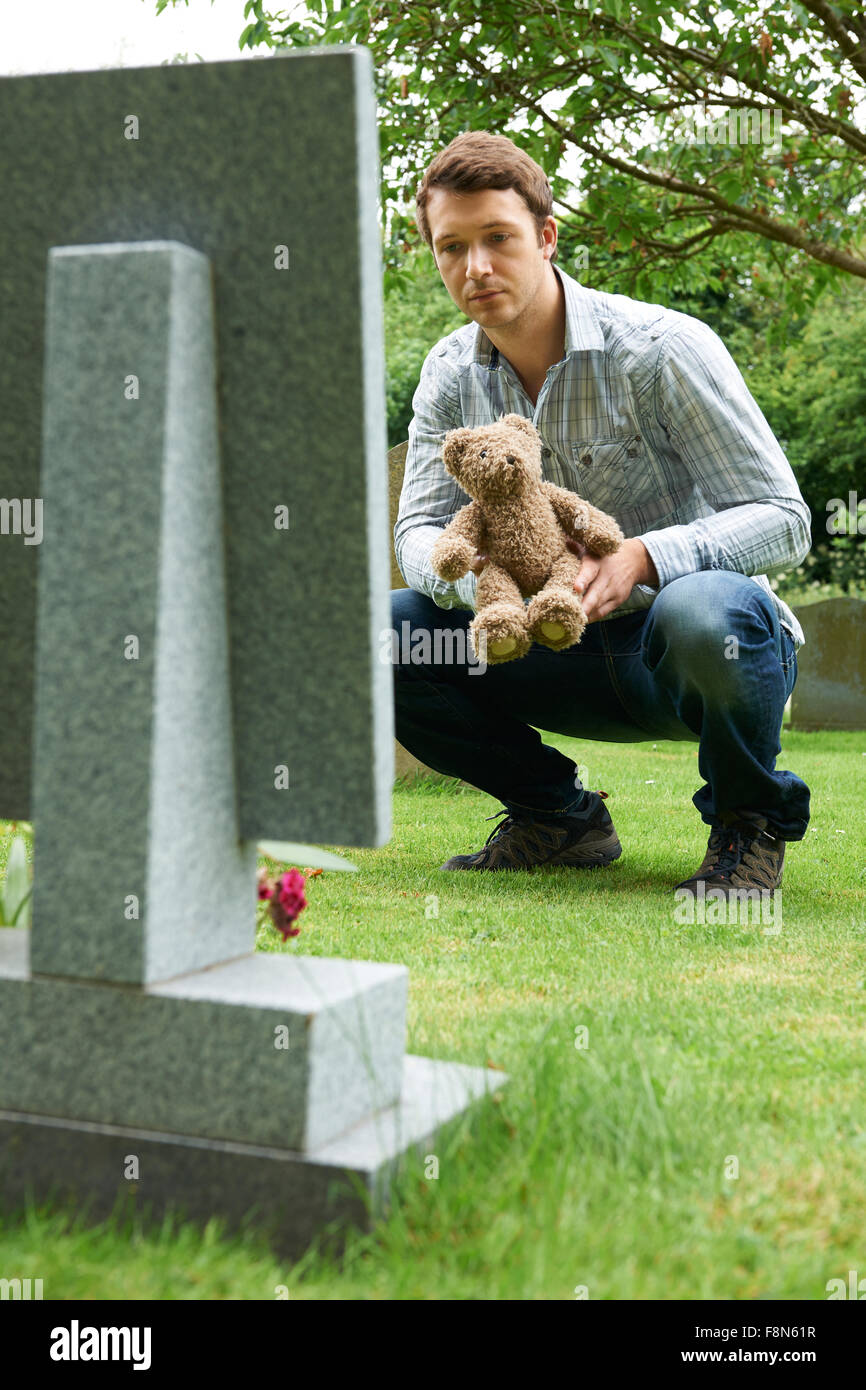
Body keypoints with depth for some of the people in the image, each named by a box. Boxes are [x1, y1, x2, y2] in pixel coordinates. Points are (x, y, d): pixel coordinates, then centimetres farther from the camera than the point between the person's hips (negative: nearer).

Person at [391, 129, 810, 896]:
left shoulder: (663, 346, -17)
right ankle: (561, 817, 4)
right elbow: (418, 534, -4)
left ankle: (752, 819, -9)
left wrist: (642, 559, -36)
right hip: (569, 655, 5)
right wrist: (472, 570, -29)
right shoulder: (451, 373, 0)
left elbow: (782, 519, -19)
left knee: (701, 608, -40)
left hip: (711, 654, -5)